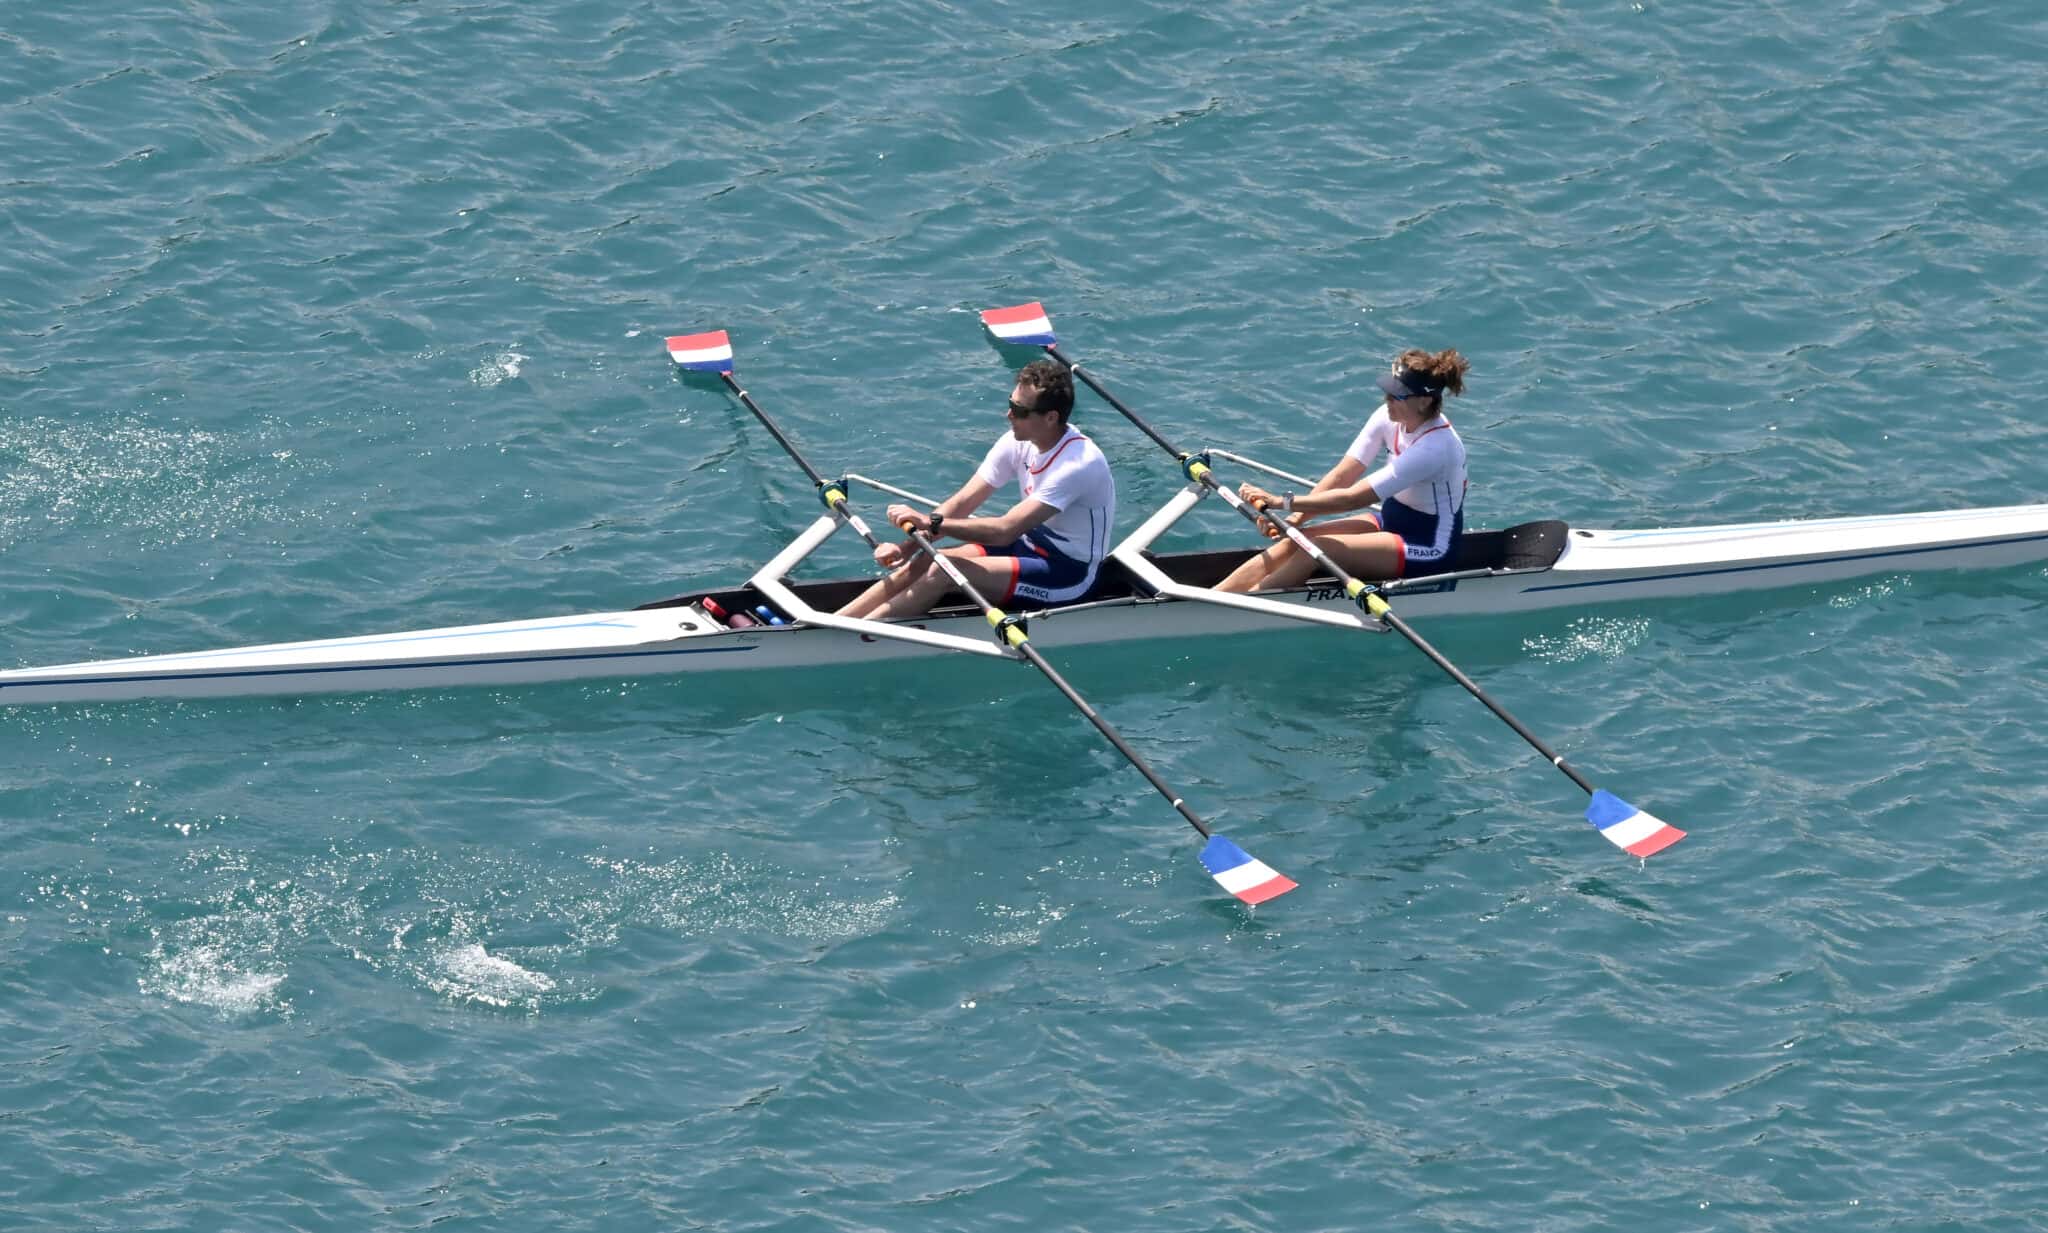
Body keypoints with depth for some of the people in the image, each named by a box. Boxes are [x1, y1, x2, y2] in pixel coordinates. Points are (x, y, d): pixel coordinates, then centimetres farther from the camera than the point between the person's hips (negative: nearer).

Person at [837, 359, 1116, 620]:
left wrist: (931, 522, -30)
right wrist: (907, 546, -16)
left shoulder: (1079, 464, -28)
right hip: (1031, 544, 8)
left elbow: (1005, 530, -33)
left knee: (946, 570, -24)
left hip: (1068, 572, -8)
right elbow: (961, 504, -4)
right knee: (922, 562, -11)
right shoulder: (1017, 443, -4)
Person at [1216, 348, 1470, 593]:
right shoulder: (1390, 418, -6)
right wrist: (1294, 519, -20)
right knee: (1293, 541, -12)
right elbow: (1340, 476, -8)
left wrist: (1282, 502, -30)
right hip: (1392, 522, 8)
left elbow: (1354, 498, -31)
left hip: (1430, 550, -8)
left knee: (1316, 548, -24)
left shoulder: (1435, 446, -30)